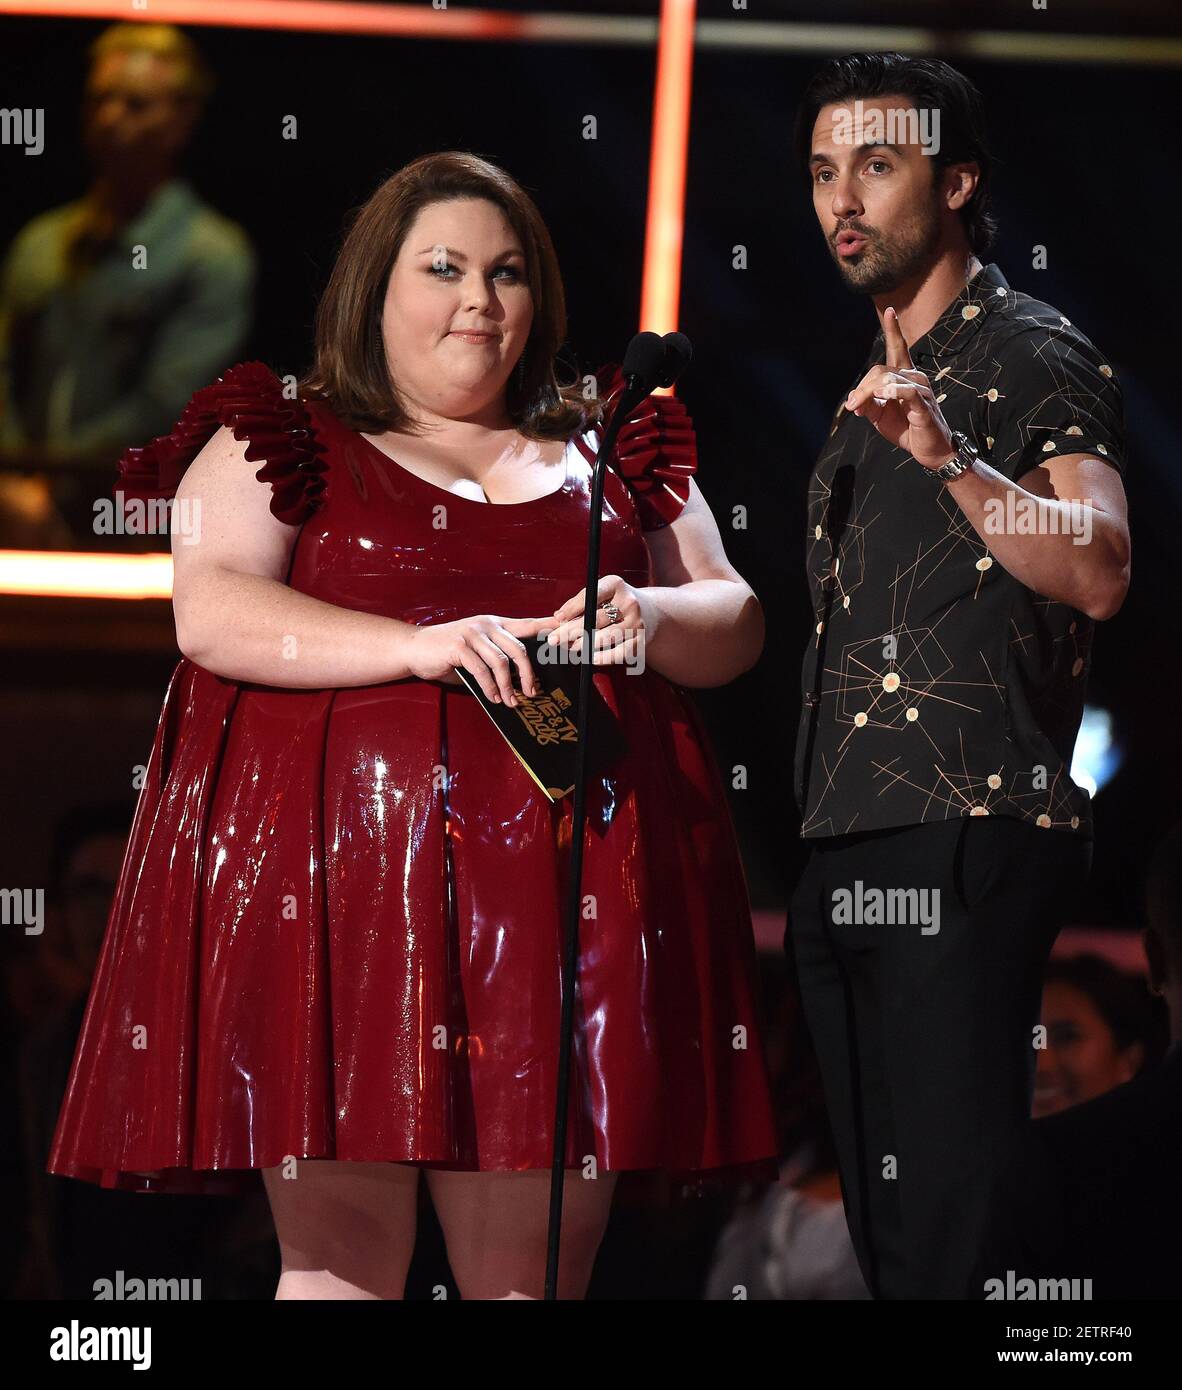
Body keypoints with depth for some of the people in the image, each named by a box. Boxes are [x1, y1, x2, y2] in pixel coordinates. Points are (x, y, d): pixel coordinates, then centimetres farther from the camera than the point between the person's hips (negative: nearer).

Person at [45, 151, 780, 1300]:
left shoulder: (614, 453, 21)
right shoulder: (280, 441, 9)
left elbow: (733, 627, 18)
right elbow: (211, 612, -5)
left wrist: (653, 620, -6)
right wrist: (421, 645, -18)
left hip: (568, 881, 3)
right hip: (342, 873, -3)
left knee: (532, 1268, -1)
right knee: (342, 1259, -6)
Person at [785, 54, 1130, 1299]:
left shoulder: (1030, 358, -4)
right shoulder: (875, 390, 23)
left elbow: (1096, 574, -22)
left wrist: (951, 458, -34)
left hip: (962, 838, -9)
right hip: (845, 856, 9)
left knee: (952, 1231, -14)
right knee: (882, 1228, 9)